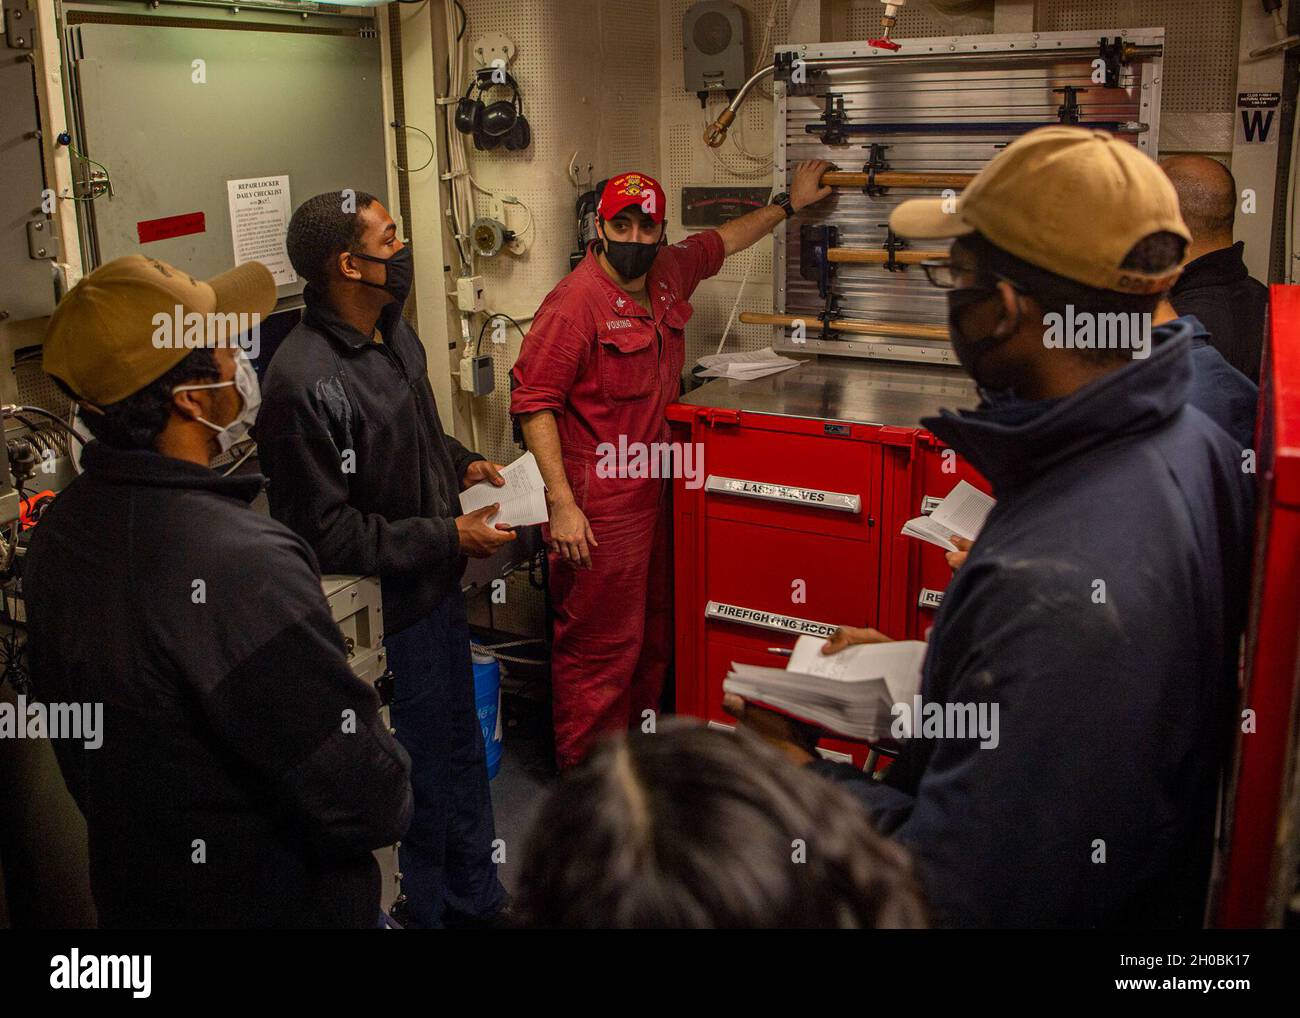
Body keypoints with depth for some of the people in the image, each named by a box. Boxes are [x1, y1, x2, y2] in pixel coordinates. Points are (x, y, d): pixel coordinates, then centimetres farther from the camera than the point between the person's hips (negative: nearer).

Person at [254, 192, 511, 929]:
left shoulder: (394, 331, 3)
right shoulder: (305, 379, -26)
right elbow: (325, 532, -24)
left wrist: (463, 463, 4)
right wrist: (448, 537, -20)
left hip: (440, 588, 9)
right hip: (387, 615, -9)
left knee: (463, 751, 23)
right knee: (418, 780, 9)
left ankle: (478, 900, 44)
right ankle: (422, 910, 34)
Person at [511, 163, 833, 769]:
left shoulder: (668, 273, 7)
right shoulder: (574, 302, -17)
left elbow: (721, 241, 29)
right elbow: (533, 403, -18)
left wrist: (787, 203, 36)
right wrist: (562, 506, -22)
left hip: (652, 490, 9)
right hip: (597, 507, -8)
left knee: (653, 633, 18)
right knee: (599, 644, -1)